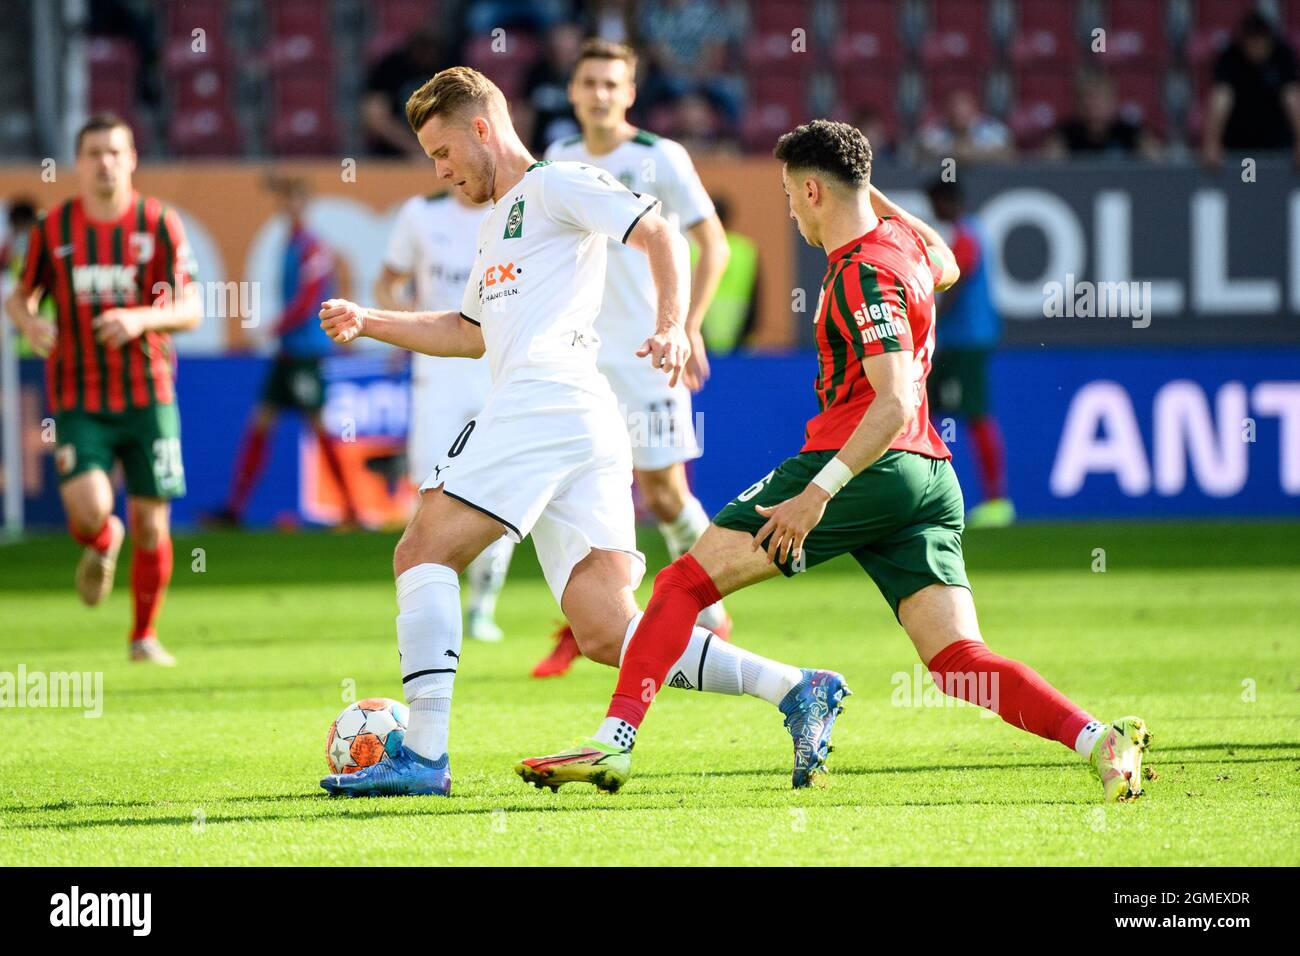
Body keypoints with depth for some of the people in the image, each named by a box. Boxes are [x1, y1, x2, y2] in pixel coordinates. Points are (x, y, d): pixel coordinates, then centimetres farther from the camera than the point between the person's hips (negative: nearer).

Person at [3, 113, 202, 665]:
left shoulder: (159, 224, -1)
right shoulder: (53, 229, 2)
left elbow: (190, 310, -4)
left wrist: (140, 318, -24)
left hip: (147, 396, 0)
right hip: (78, 400, 0)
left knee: (150, 525, 1)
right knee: (89, 509, -20)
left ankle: (144, 636, 22)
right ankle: (100, 547, 19)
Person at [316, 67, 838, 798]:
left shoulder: (555, 184, 5)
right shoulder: (500, 224, 33)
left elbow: (660, 234, -6)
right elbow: (469, 333, 43)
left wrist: (673, 326, -21)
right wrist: (366, 322, 34)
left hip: (545, 400, -9)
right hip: (589, 430, 9)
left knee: (423, 553, -8)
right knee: (609, 634, -3)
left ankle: (423, 756, -16)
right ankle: (792, 688, -12)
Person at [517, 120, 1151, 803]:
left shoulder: (862, 275, -11)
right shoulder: (901, 240, 15)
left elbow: (895, 403, -21)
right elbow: (945, 268, 43)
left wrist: (818, 491, -25)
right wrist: (876, 198, 42)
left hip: (862, 466, -9)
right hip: (931, 476, 9)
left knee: (684, 582, -2)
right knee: (960, 664, -1)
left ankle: (613, 743, -11)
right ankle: (1098, 739, -21)